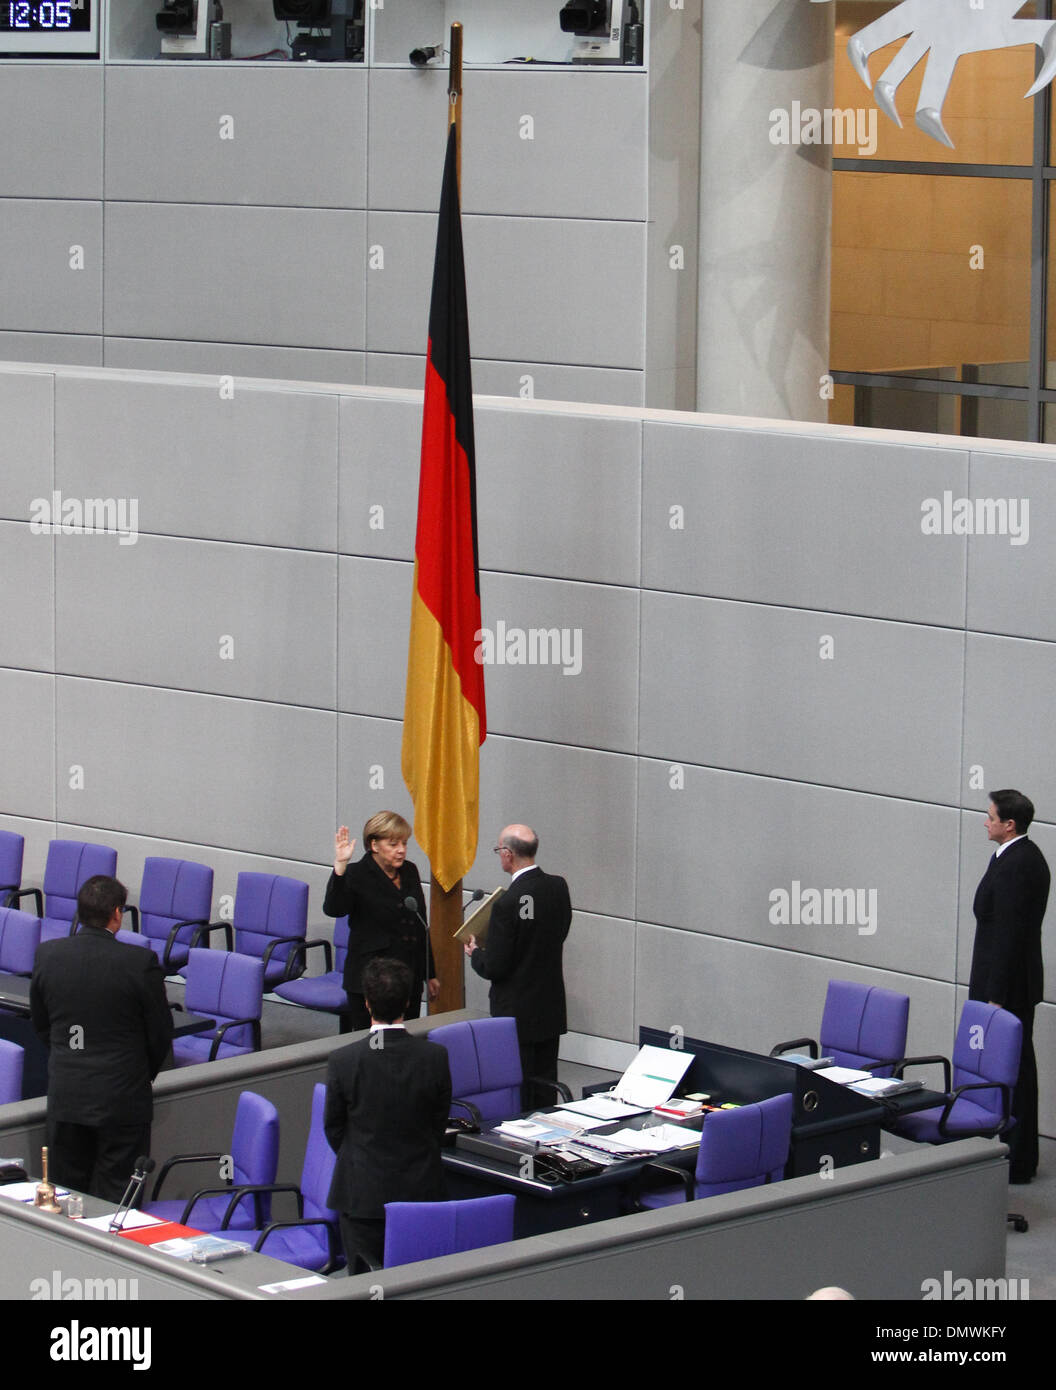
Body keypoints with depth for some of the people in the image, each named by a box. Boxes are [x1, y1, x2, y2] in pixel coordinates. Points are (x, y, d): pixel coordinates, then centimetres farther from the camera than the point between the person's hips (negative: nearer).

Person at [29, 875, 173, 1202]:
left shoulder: (47, 954, -4)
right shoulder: (141, 962, -16)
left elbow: (39, 1023, 9)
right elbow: (161, 1031, -6)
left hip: (65, 1096, 4)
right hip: (122, 1099, -3)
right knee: (116, 1197, 4)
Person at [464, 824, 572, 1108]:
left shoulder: (507, 903, -23)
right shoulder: (558, 887, -2)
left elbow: (494, 968, -19)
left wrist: (475, 953, 2)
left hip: (517, 1012, -7)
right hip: (552, 1008, 7)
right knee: (546, 1088, 15)